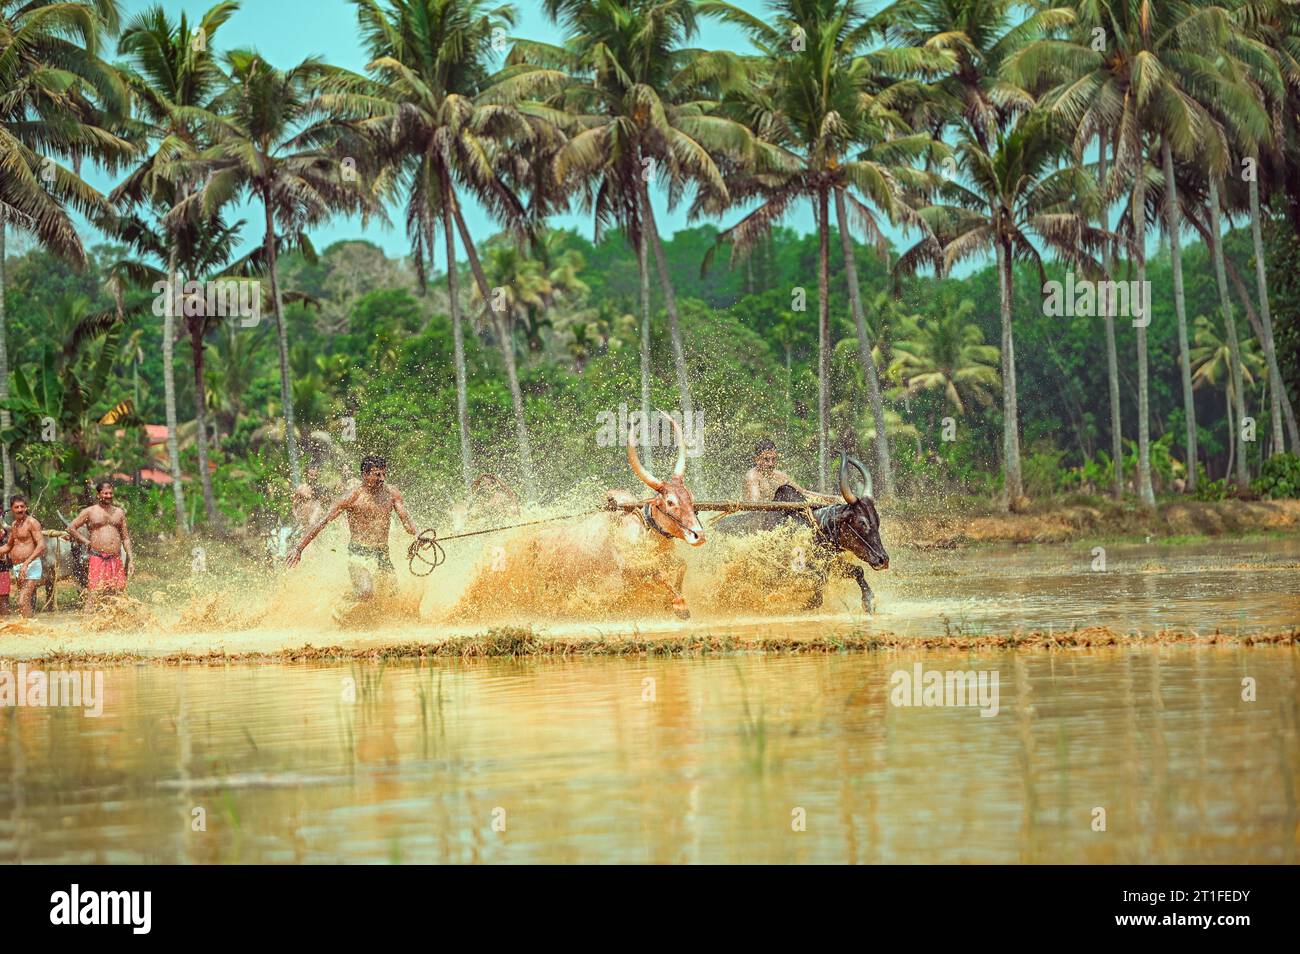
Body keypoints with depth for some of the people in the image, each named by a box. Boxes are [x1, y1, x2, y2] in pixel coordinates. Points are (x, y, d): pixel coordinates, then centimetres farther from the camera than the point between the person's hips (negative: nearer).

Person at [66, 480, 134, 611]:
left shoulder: (119, 512, 16)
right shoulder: (90, 512, 5)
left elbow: (125, 538, 17)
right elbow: (71, 528, 10)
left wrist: (131, 559, 10)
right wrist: (85, 541, 1)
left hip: (116, 559, 4)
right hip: (98, 558, -4)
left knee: (117, 593, 0)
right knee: (94, 593, -13)